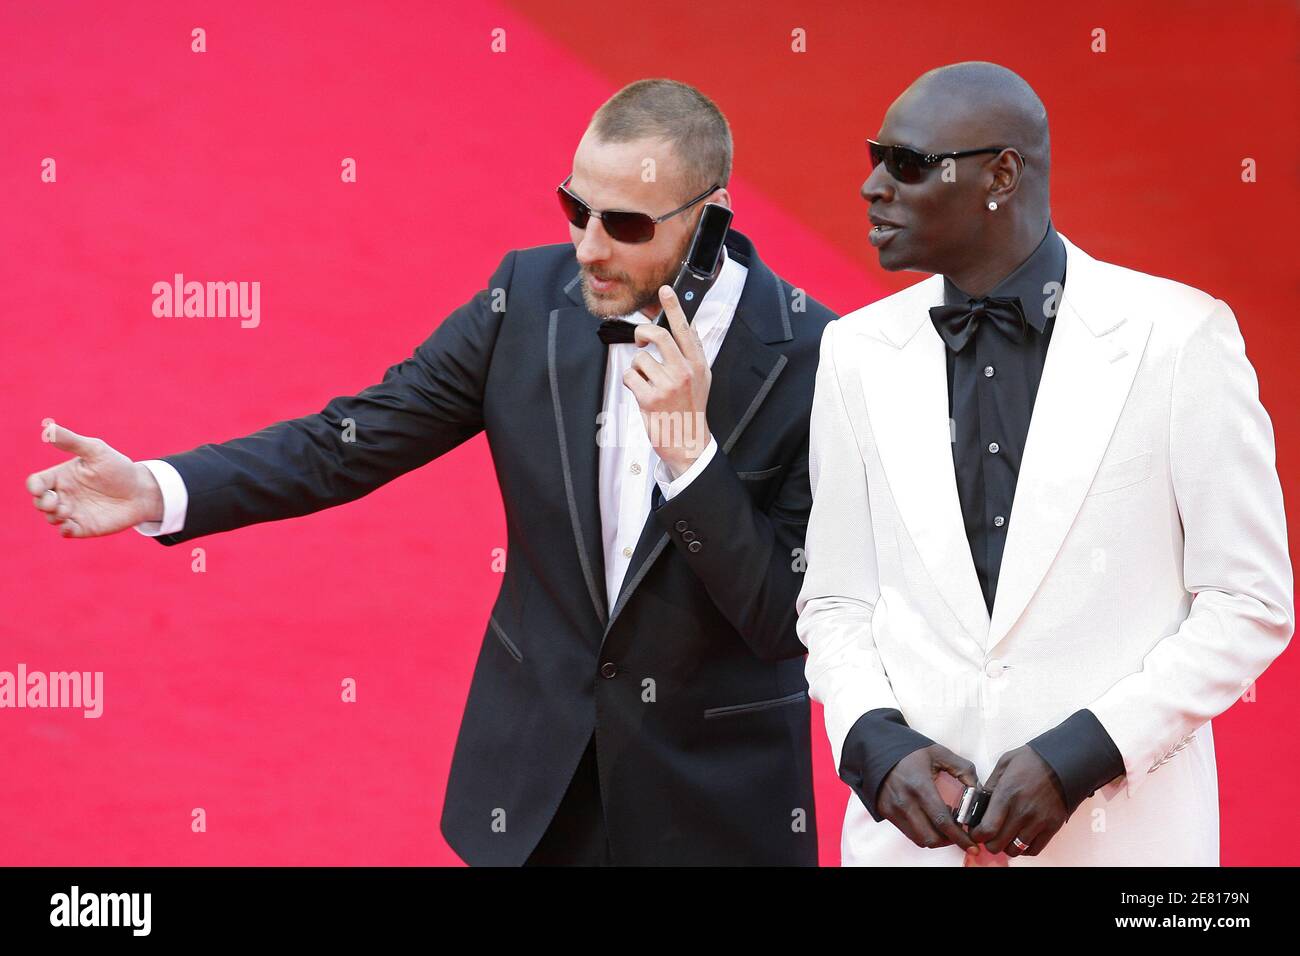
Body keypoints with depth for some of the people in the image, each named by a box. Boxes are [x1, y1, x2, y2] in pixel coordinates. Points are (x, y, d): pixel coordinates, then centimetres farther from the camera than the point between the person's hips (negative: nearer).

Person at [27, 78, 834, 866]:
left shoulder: (814, 357, -18)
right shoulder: (532, 294, -7)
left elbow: (789, 623, -17)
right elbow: (356, 439, -4)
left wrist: (689, 449, -29)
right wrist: (157, 490, -16)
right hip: (534, 773, 3)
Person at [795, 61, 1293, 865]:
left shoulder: (1182, 337, -8)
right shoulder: (859, 352, 2)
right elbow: (837, 603, 8)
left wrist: (1080, 753, -14)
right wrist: (876, 742, -10)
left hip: (1122, 827, -2)